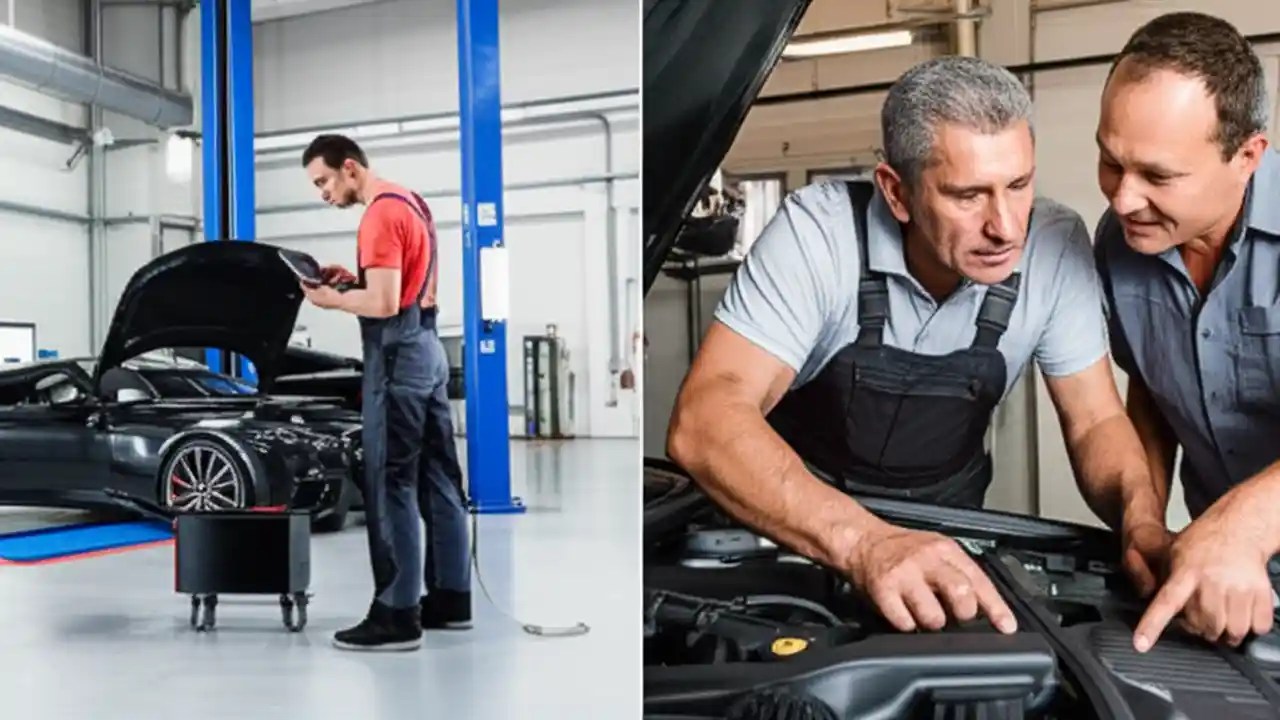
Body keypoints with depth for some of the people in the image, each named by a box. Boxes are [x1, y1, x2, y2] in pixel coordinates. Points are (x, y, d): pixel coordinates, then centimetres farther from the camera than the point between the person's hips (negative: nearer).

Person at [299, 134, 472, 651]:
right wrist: (356, 279, 13)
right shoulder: (410, 203, 17)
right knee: (437, 478, 12)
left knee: (391, 486, -7)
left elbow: (383, 303, -20)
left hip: (398, 355, -10)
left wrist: (330, 298, -6)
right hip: (427, 347, 10)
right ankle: (451, 597, 20)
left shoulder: (382, 215, -14)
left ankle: (397, 615, -3)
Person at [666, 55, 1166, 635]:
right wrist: (861, 541, -47)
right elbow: (703, 421, -33)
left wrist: (1141, 518, -27)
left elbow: (1096, 422, -5)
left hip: (944, 528, 3)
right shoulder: (817, 231, -24)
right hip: (795, 522, -2)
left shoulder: (1058, 245, -14)